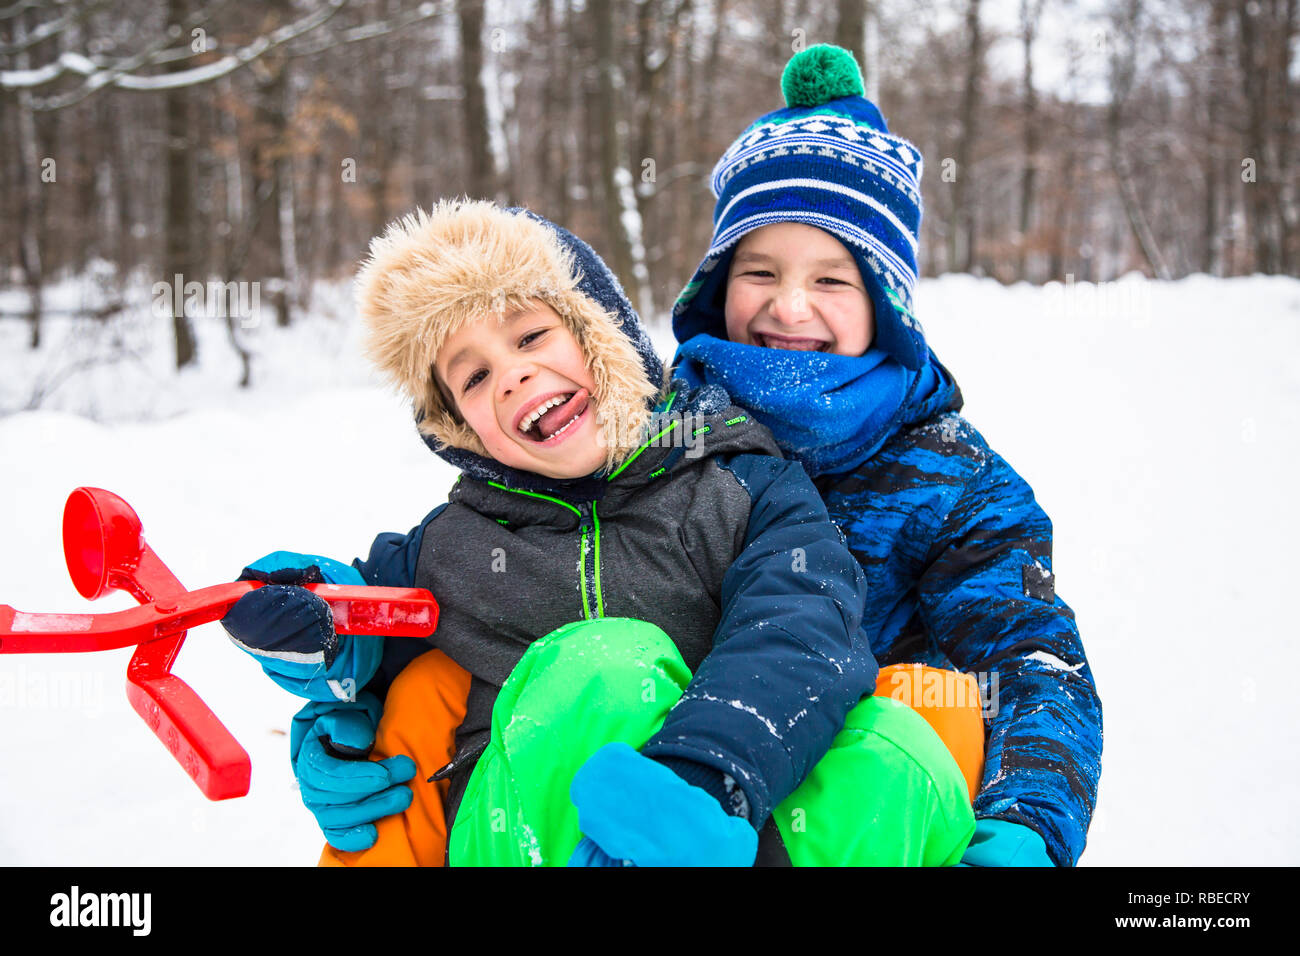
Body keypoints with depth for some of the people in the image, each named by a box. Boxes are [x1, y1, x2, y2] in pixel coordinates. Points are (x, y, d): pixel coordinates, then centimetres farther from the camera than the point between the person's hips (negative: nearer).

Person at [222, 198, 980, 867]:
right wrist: (330, 655, 2)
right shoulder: (449, 545, 16)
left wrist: (701, 778, -35)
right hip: (522, 834, 1)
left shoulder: (745, 483, 6)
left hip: (733, 827, 0)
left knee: (897, 748, -31)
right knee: (609, 660, -31)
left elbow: (802, 632, -14)